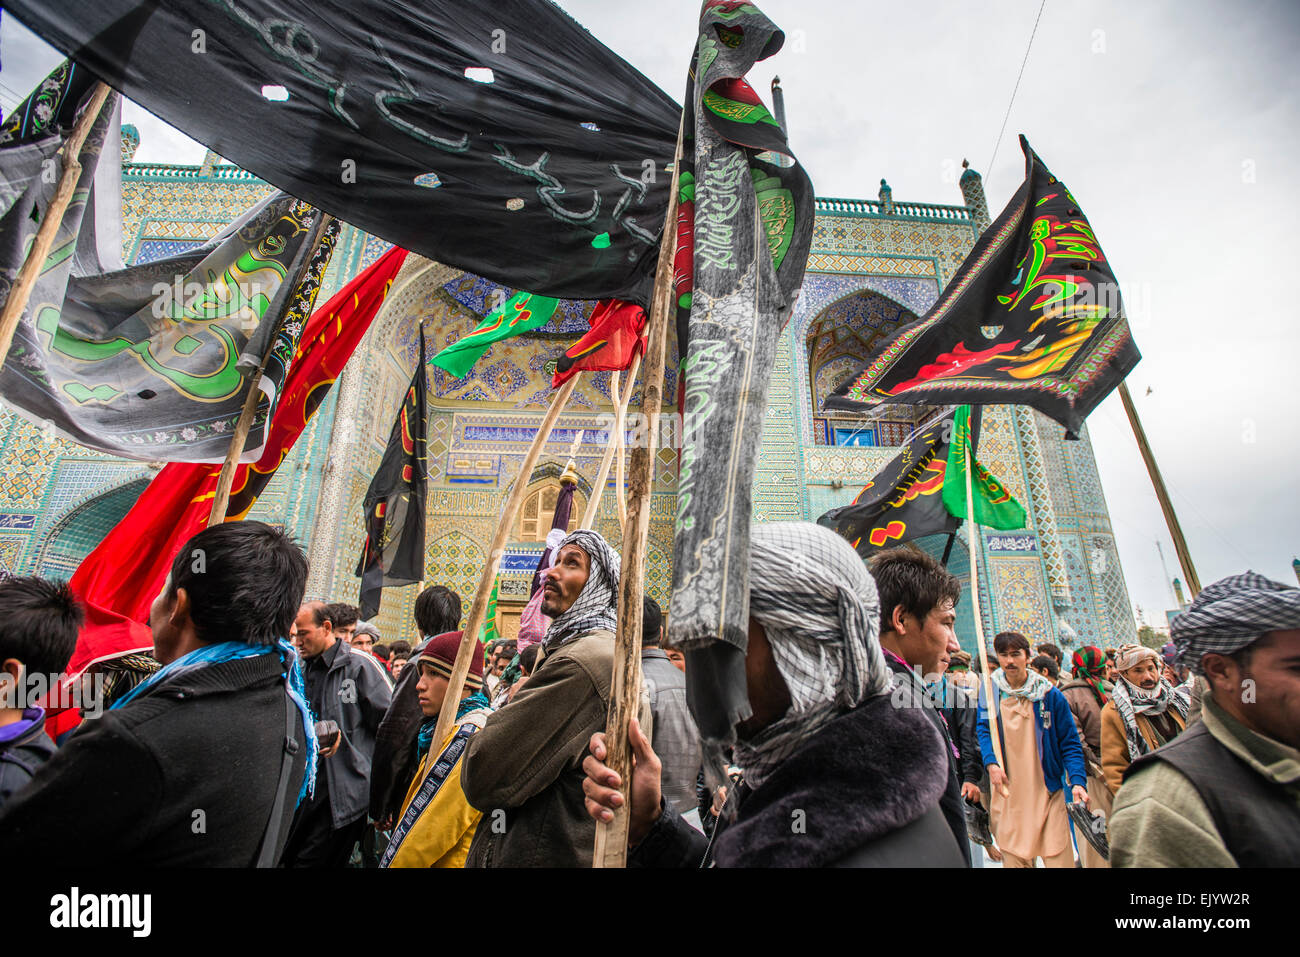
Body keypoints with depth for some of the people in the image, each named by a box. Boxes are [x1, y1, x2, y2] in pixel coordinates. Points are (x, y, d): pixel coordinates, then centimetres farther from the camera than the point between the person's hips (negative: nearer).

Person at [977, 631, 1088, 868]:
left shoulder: (1050, 695, -3)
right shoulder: (990, 690, 1)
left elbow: (1070, 743, 0)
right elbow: (984, 729, 3)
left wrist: (1078, 781, -12)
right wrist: (991, 763, -13)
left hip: (1047, 789, -1)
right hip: (1007, 791, 1)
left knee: (1059, 857, -1)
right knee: (1013, 856, 8)